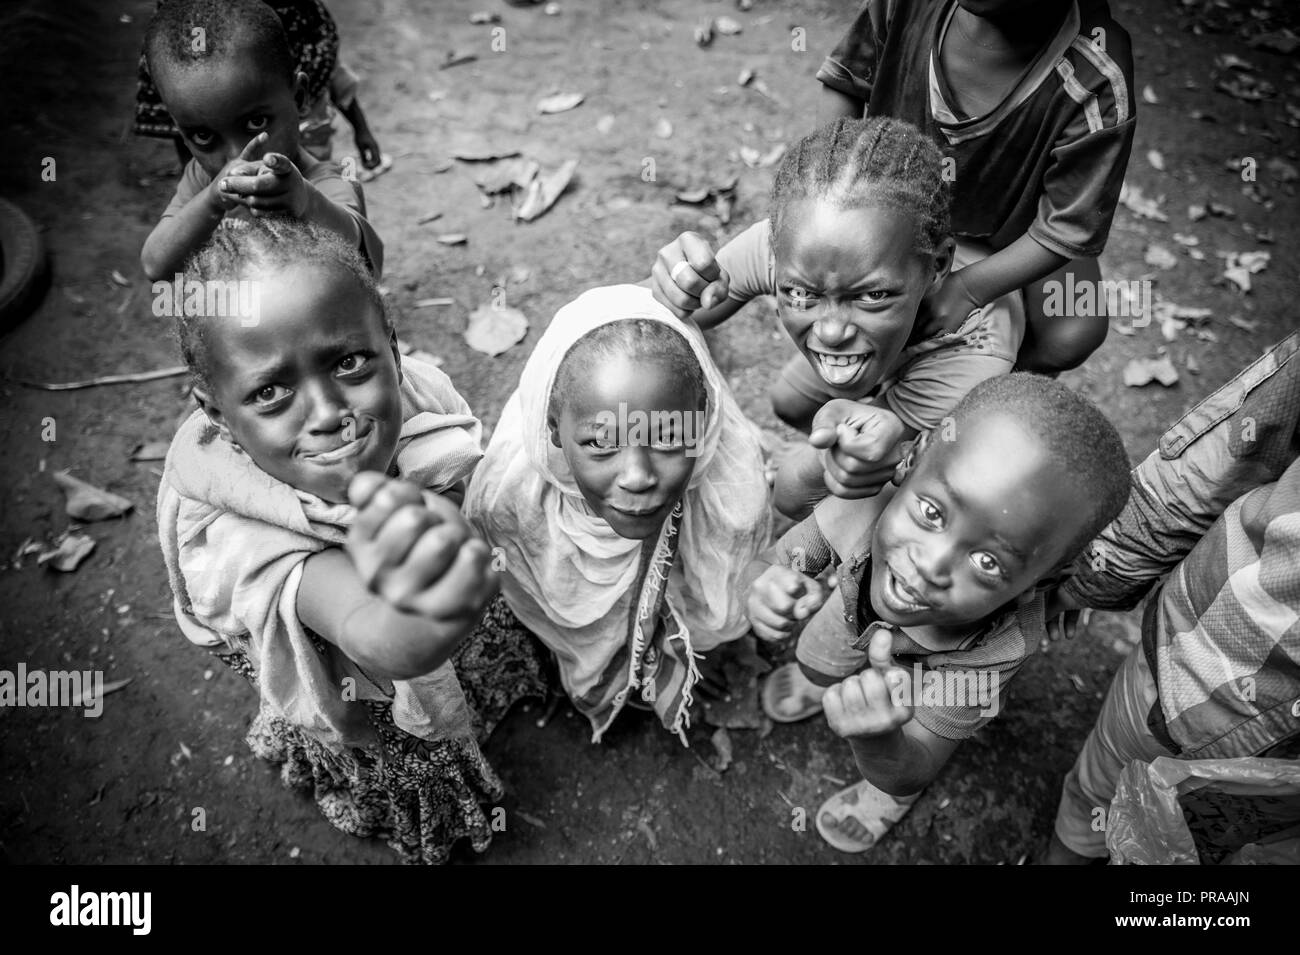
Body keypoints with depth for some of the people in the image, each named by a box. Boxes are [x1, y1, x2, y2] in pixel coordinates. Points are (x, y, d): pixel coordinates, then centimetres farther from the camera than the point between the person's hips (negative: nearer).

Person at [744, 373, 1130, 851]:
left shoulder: (998, 649, -48)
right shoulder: (864, 501, -46)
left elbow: (910, 772, -37)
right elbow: (770, 565, -27)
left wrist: (877, 744, -62)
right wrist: (766, 588, -53)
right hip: (859, 614, 2)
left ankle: (898, 797, 47)